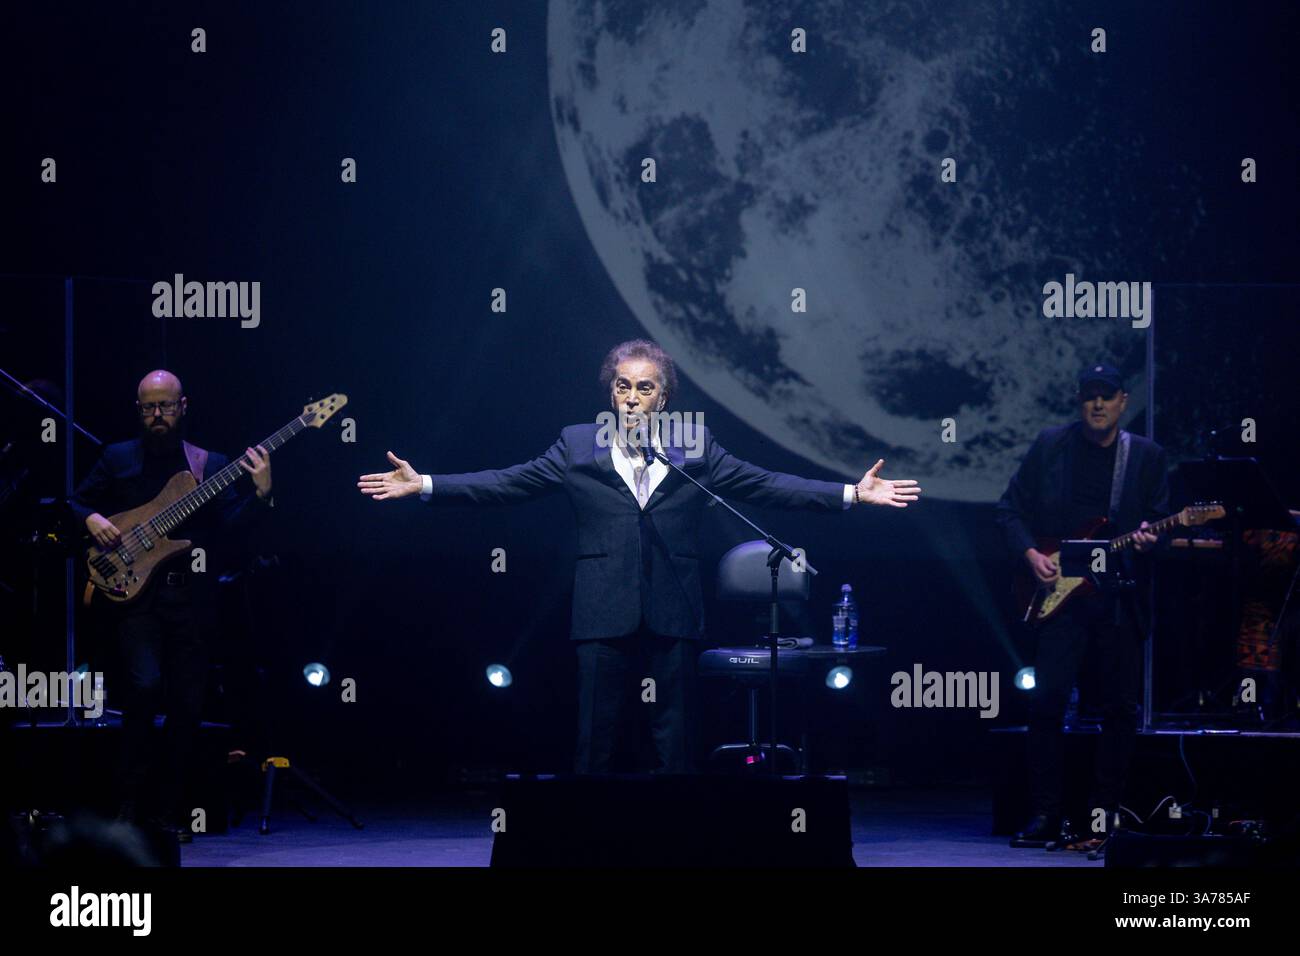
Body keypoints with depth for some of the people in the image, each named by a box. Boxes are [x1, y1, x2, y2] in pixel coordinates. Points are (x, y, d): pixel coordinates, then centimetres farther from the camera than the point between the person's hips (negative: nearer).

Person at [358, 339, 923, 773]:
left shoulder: (695, 447, 8)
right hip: (604, 617, -1)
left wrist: (853, 494, -1)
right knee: (594, 745, 2)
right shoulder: (577, 446, 7)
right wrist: (424, 486, -6)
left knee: (674, 746, 5)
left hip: (673, 618, 1)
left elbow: (765, 485, 7)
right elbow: (507, 483, 4)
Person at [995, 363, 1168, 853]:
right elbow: (1011, 508, 8)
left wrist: (1147, 539, -16)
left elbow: (1158, 519, 7)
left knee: (1120, 711, 1)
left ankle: (1104, 817, 8)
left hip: (1121, 598, 1)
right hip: (1060, 594, -1)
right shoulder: (1050, 446, 5)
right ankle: (1044, 816, -2)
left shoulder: (1147, 457, 7)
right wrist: (1031, 555, -7)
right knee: (1047, 700, -10)